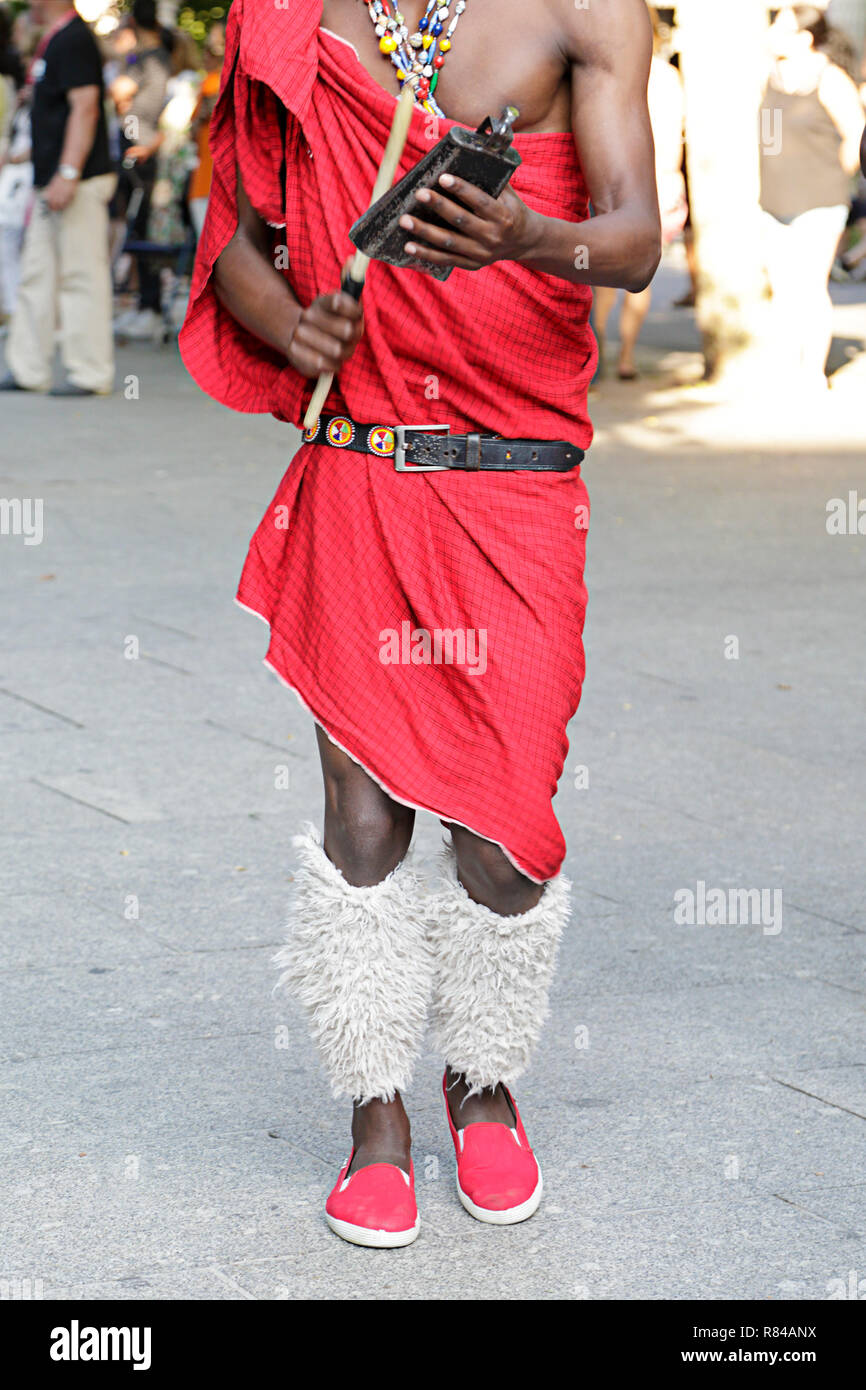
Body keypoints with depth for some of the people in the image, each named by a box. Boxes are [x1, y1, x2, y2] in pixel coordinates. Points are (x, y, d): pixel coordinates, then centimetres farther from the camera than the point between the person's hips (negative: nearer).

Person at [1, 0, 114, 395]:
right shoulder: (52, 40, 17)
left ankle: (90, 374, -2)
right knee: (37, 274, 11)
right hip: (52, 183, 11)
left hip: (78, 183, -11)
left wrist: (67, 174, -26)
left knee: (81, 275, -6)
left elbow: (85, 107, -21)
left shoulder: (74, 39, -13)